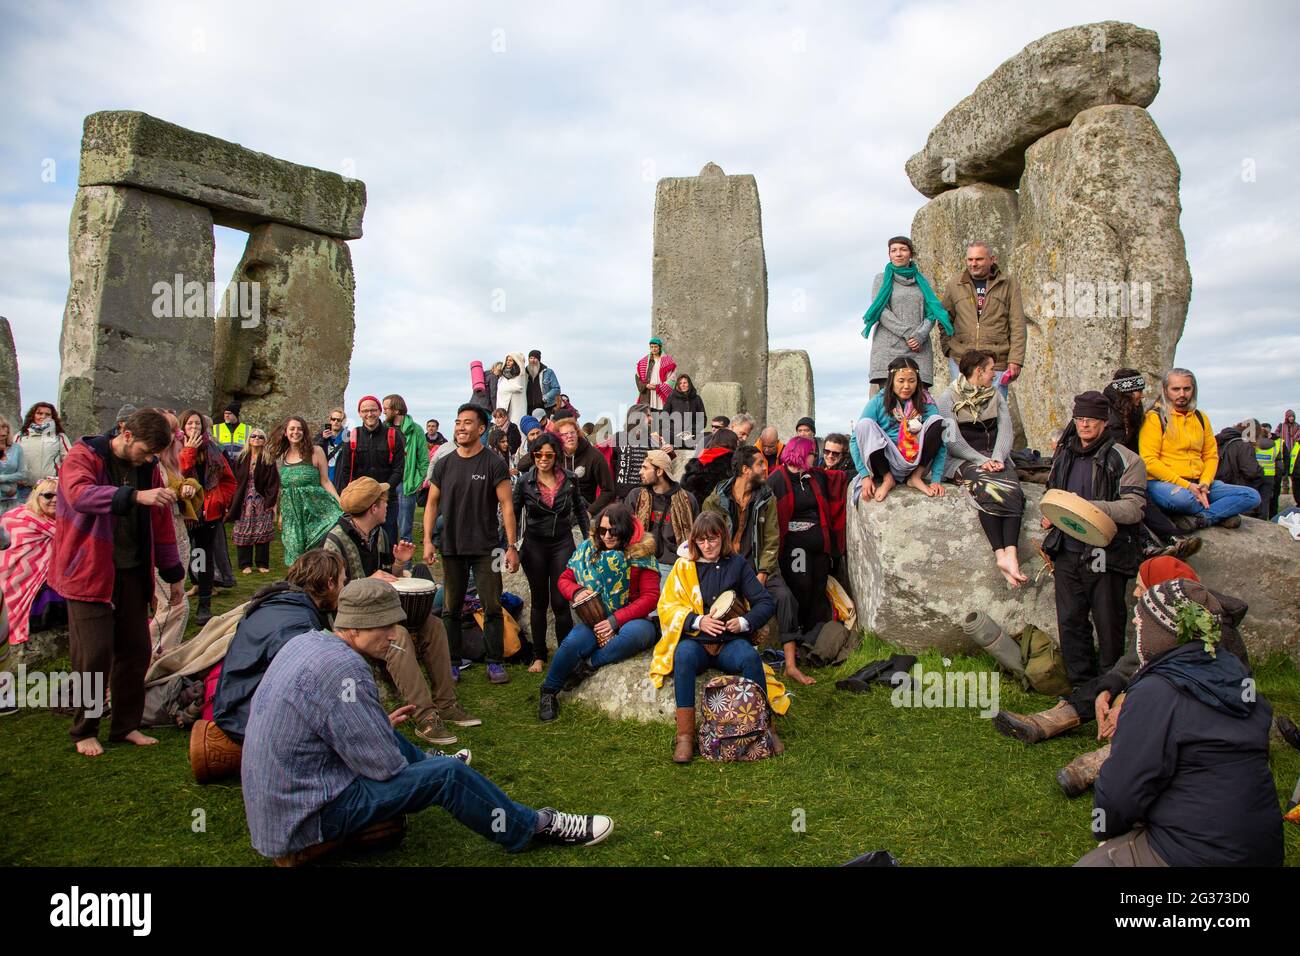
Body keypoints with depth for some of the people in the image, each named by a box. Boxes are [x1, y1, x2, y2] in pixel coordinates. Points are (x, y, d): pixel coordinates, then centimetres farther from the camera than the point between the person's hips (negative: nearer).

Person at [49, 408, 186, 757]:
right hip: (90, 572, -5)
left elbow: (161, 525, 13)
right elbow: (79, 493, -31)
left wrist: (173, 574, 14)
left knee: (136, 651, 7)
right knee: (94, 656, -4)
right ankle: (85, 731, 16)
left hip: (133, 573, 5)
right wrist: (136, 495, -45)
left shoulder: (148, 467, 7)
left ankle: (126, 726, 22)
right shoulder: (84, 456, -9)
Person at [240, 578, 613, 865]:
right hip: (306, 818, -9)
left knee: (389, 736, 23)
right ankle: (535, 828, 5)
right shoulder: (343, 668, -26)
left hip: (268, 799, 9)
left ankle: (425, 763, 49)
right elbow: (385, 766, -22)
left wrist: (381, 723, 16)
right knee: (450, 775, -10)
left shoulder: (306, 640, 1)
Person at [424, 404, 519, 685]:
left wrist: (512, 547, -10)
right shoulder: (444, 464, 6)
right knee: (450, 609, 9)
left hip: (486, 549, -3)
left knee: (492, 607, 0)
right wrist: (428, 540, 0)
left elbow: (507, 505, -6)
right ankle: (452, 663, 20)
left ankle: (495, 663, 10)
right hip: (451, 548, 3)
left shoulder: (494, 464, -4)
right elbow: (432, 503, 10)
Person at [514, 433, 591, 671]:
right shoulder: (524, 481, -5)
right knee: (539, 602, 11)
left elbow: (580, 509, 11)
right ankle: (538, 656, 21)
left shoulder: (570, 479, -2)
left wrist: (589, 537, 8)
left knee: (560, 602, -6)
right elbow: (513, 514, 3)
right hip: (535, 546, 1)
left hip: (563, 544, 0)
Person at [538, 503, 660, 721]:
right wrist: (577, 592, -11)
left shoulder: (641, 554, -5)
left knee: (634, 633, -39)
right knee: (573, 642, -30)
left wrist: (616, 620, -19)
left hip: (632, 619, -2)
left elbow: (650, 597, -10)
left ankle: (588, 664, -16)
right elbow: (565, 579, 14)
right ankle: (548, 691, -4)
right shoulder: (588, 549, 6)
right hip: (596, 619, 2)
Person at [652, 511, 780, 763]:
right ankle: (685, 736, -32)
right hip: (694, 641, 0)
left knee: (750, 656, -33)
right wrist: (698, 621, -14)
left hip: (730, 642, 0)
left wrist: (745, 621, -14)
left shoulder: (738, 564, 10)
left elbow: (766, 602, 6)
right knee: (684, 655, -35)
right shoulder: (684, 567, 10)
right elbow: (666, 607, 2)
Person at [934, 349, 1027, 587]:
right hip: (962, 460, -4)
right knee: (988, 488, -35)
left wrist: (997, 458, -11)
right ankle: (1002, 555, -39)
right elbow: (952, 439, -8)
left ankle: (1010, 554, -43)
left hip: (994, 457, 4)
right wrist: (981, 461, -18)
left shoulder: (996, 396, 18)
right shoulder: (948, 398, 1)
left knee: (1012, 489, -28)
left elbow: (1006, 431, 7)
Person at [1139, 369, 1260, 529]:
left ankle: (1197, 518, -21)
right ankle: (1220, 513, -10)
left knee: (1252, 496, -9)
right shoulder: (1155, 418, -3)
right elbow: (1149, 461, -13)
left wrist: (1205, 483, -4)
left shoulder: (1200, 417, 17)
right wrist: (1185, 485, -17)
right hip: (1163, 483, -6)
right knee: (1181, 497, -40)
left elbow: (1211, 455, 17)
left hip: (1197, 484, 6)